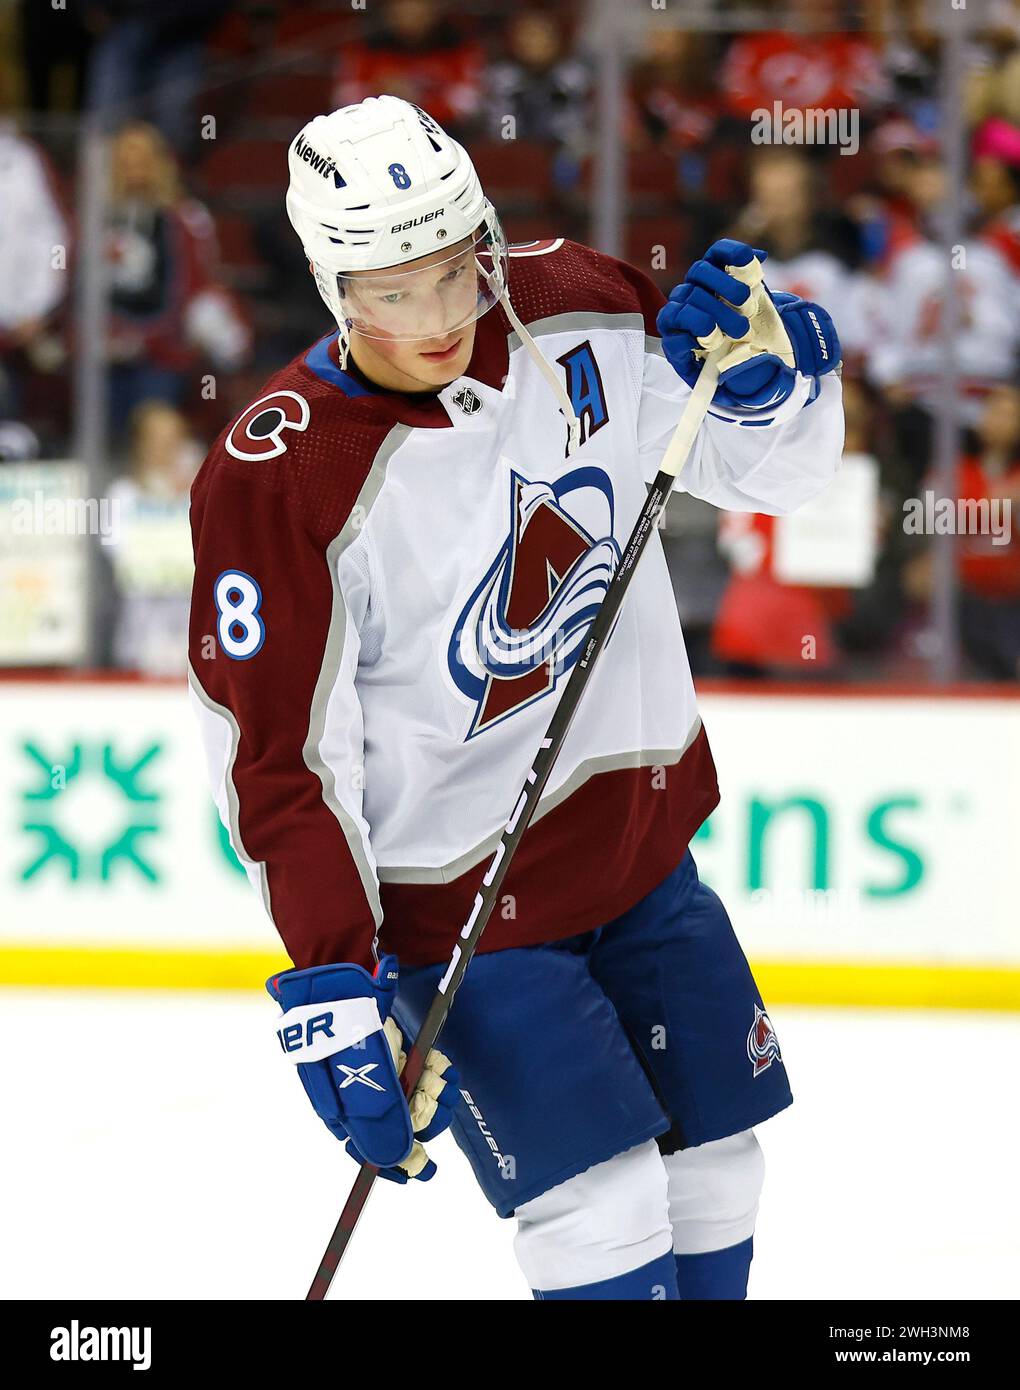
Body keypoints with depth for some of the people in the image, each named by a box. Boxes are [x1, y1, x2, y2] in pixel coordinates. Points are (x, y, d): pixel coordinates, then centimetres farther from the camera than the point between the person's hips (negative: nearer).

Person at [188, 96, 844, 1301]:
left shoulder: (572, 311, -8)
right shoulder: (273, 480, -22)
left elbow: (772, 469, 4)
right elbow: (280, 764, -19)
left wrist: (764, 365, -19)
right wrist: (332, 997, -24)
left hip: (637, 832, 6)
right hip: (456, 895, -6)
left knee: (713, 1173, 15)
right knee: (603, 1209, -15)